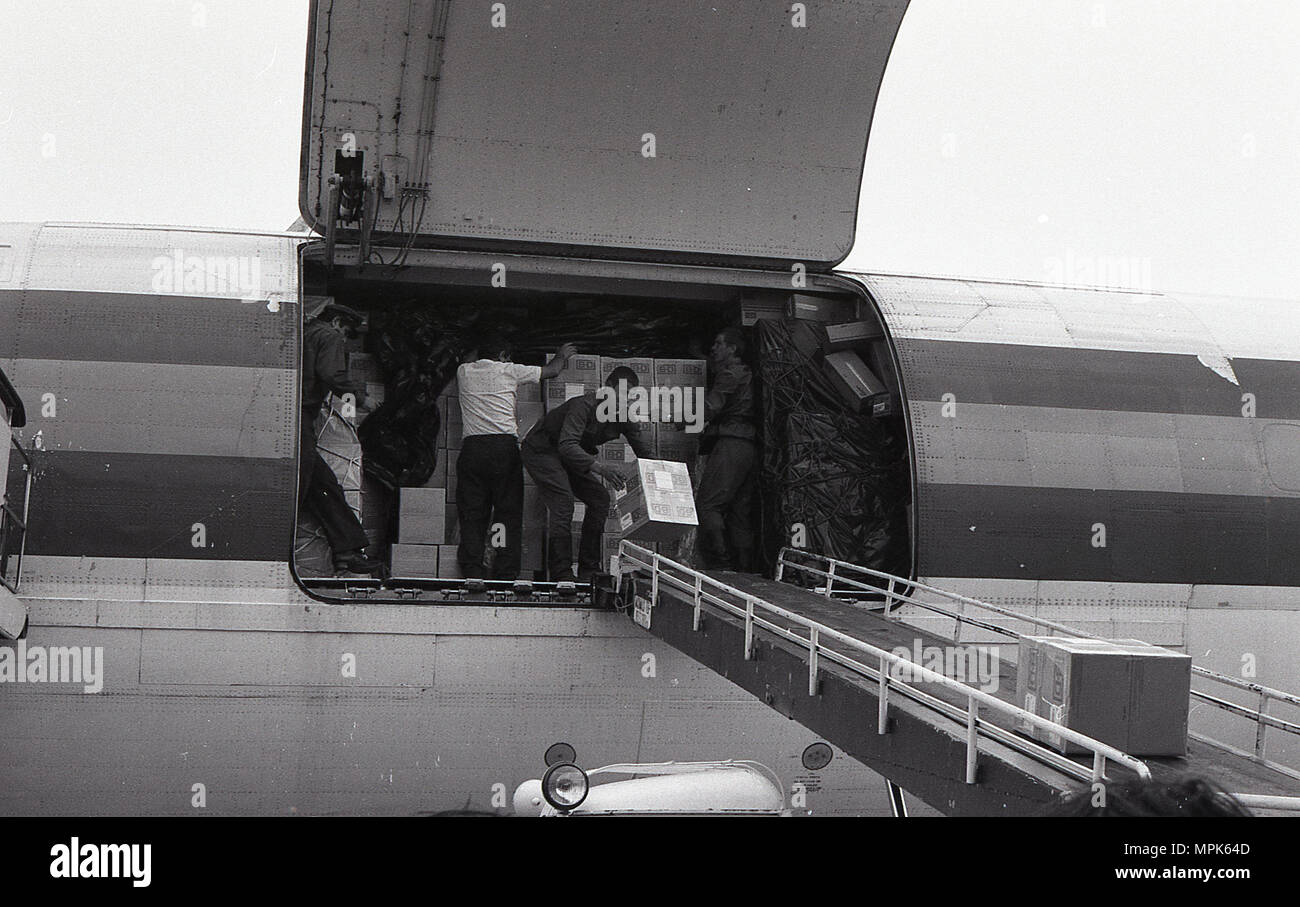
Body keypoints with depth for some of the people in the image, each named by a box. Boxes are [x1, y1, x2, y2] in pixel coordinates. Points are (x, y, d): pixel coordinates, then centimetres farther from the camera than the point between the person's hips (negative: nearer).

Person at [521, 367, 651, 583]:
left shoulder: (624, 415, -8)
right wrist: (598, 467, -57)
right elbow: (567, 445, -45)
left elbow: (643, 451, 1)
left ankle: (589, 571, 1)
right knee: (562, 502, -24)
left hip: (572, 457, 8)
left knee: (600, 499, -2)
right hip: (541, 450, -8)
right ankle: (561, 574, -23)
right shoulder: (585, 405, -32)